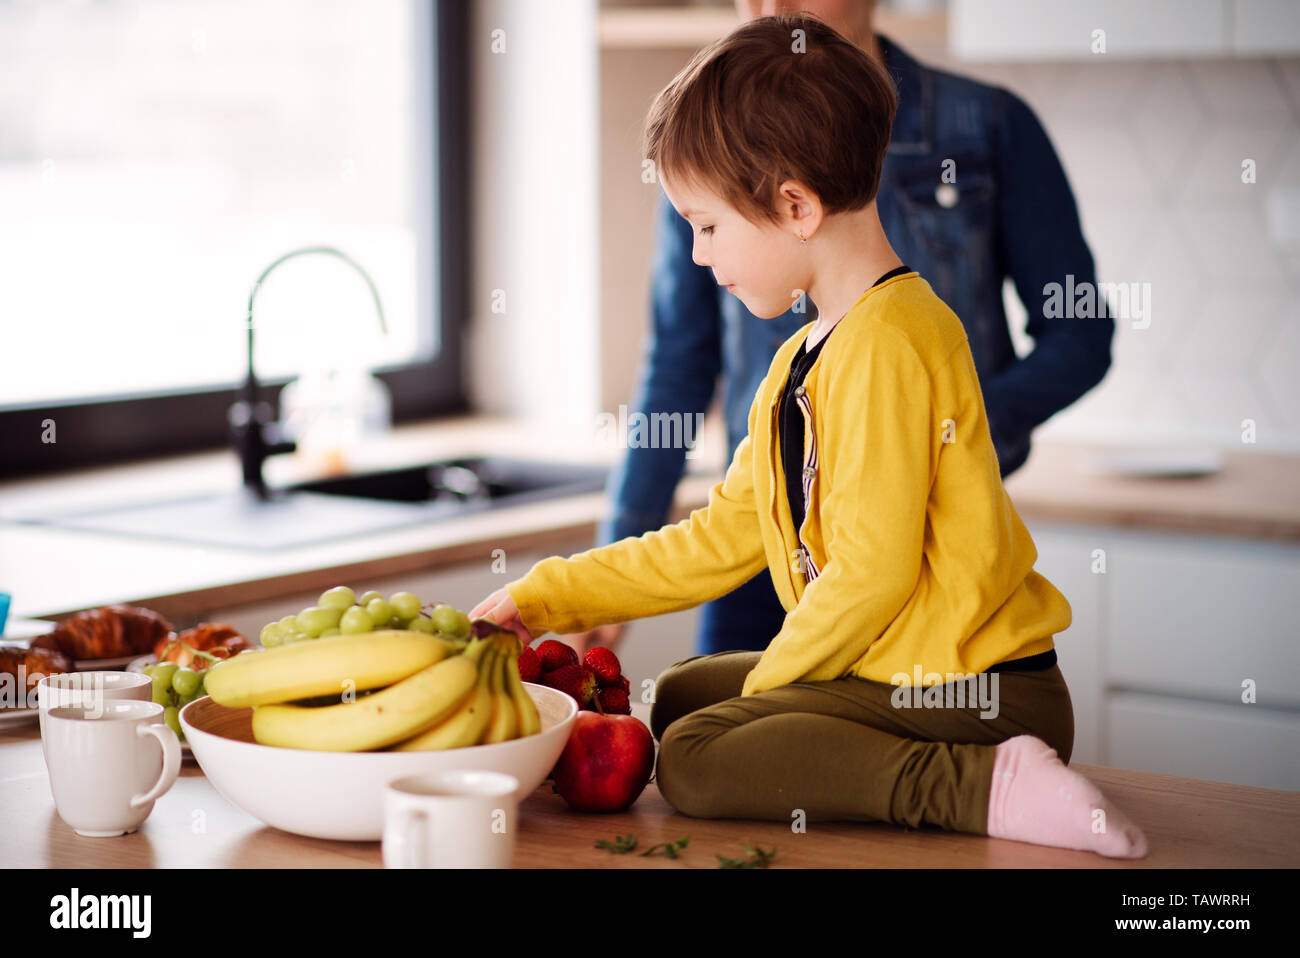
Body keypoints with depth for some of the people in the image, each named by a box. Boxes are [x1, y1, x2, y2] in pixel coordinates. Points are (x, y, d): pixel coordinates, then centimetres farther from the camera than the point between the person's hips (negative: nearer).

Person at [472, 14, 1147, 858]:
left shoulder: (886, 344, -19)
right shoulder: (803, 359, 14)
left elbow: (874, 569, -23)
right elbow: (721, 538, 18)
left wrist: (771, 680, -7)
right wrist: (541, 599, 17)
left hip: (976, 691, -11)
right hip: (892, 672, 11)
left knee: (695, 759, -19)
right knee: (683, 695, 22)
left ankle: (985, 787, -21)